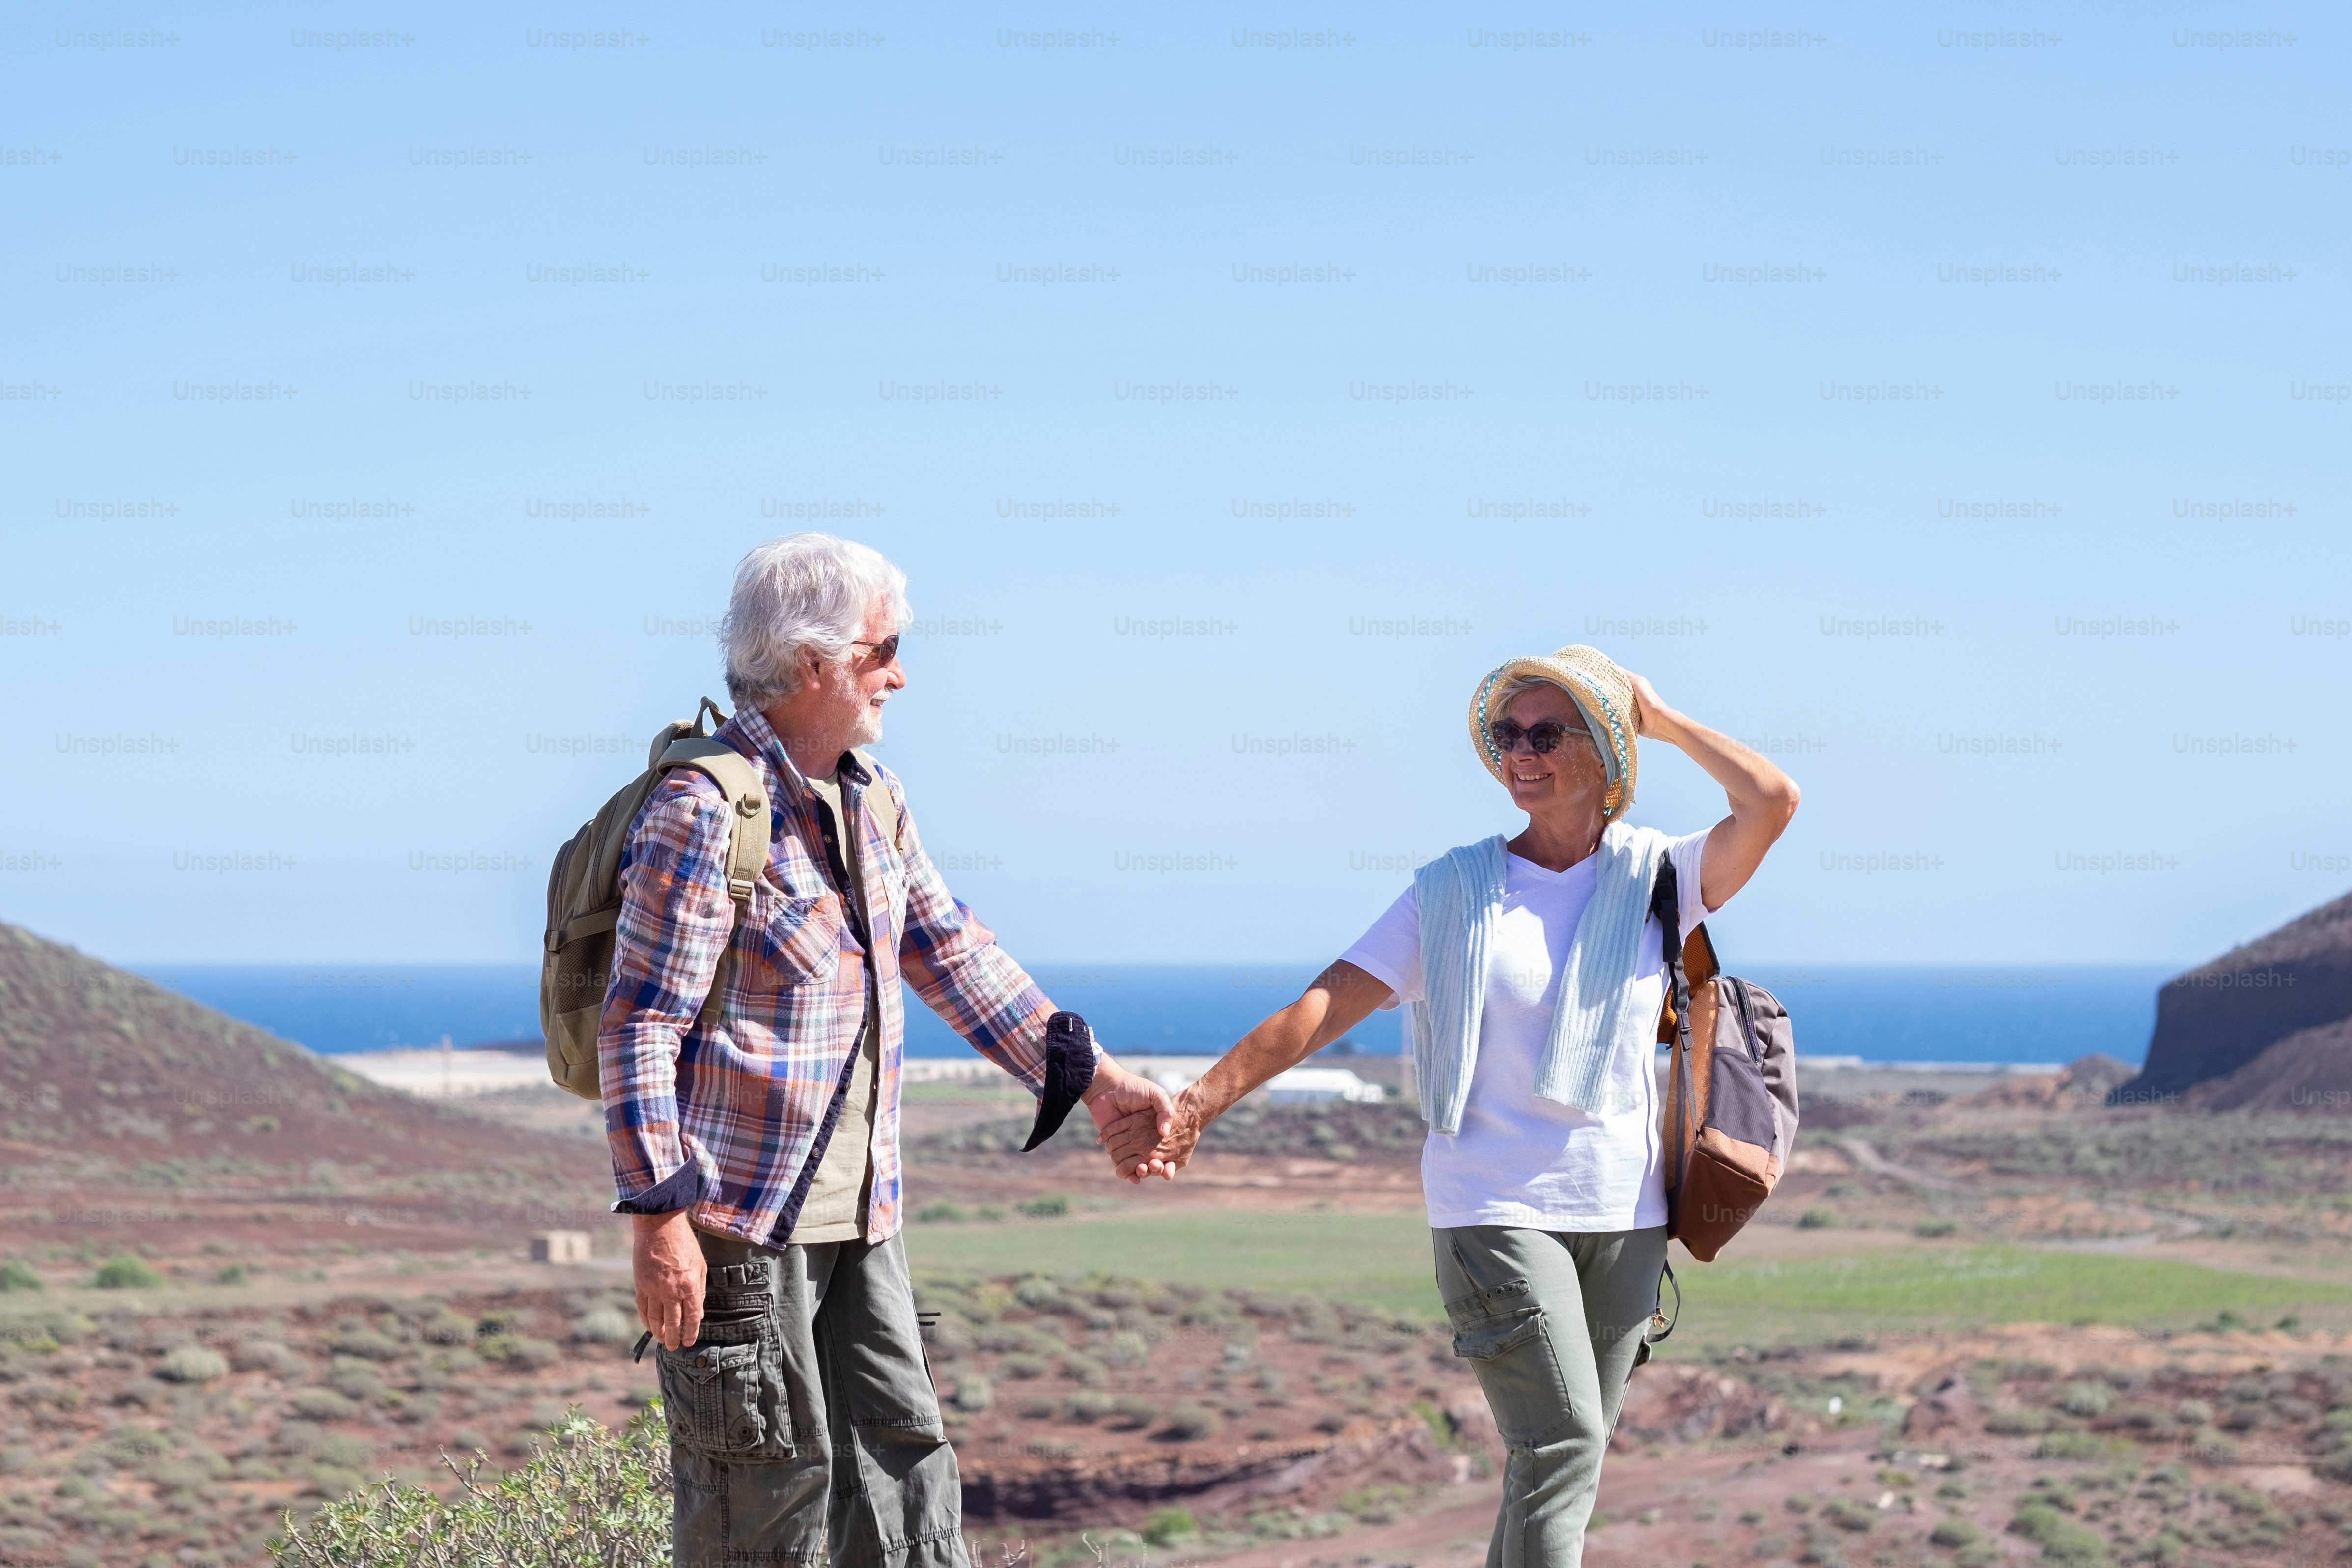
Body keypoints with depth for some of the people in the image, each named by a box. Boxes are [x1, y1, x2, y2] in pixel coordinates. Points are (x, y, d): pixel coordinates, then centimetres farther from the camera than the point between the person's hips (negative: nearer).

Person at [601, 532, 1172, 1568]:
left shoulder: (872, 798, 12)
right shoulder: (703, 813, -16)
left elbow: (952, 955, 21)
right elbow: (639, 1027, -17)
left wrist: (1090, 1078, 18)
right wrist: (661, 1218, -21)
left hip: (856, 1213, 9)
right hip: (739, 1220, -9)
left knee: (904, 1455, 10)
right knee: (767, 1483, -4)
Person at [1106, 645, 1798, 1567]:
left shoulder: (1655, 879, 4)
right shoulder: (1454, 891, 1)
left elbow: (1772, 803, -12)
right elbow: (1325, 1006, -5)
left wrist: (1661, 721, -2)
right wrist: (1198, 1104, -15)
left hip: (1623, 1214, 3)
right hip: (1494, 1208, -3)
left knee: (1560, 1456, 7)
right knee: (1562, 1447, -16)